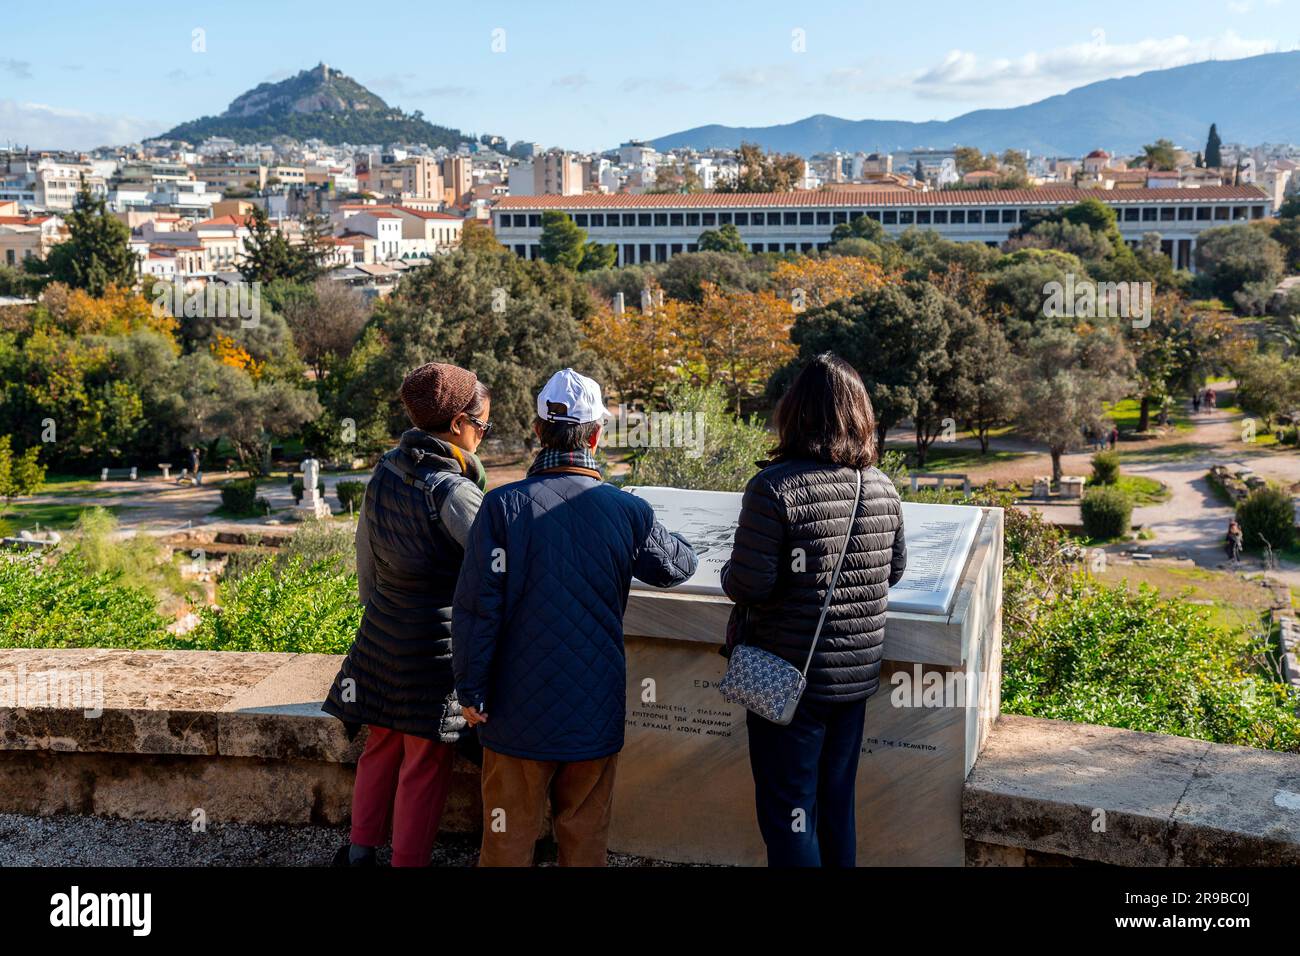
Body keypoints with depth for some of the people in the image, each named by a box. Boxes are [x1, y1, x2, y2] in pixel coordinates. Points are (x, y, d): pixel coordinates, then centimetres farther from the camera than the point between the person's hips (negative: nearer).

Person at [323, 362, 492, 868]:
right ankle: (409, 859, 18)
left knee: (383, 744, 21)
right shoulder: (453, 490, -22)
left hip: (382, 631, 7)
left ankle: (360, 849, 30)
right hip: (438, 639, -7)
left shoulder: (385, 471, 1)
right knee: (426, 759, 7)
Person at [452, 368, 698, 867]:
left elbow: (477, 606, -12)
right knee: (585, 838, 14)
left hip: (518, 712, -1)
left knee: (508, 839, 11)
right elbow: (680, 564, 13)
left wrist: (471, 689, -1)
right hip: (595, 712, 1)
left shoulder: (503, 505, -12)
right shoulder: (628, 511, -7)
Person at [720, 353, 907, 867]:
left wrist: (730, 574, 0)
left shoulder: (774, 487, -20)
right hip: (858, 674, 6)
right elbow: (894, 571, 12)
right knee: (837, 805, 20)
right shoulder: (882, 488, -1)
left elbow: (748, 585, -21)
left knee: (787, 814, 7)